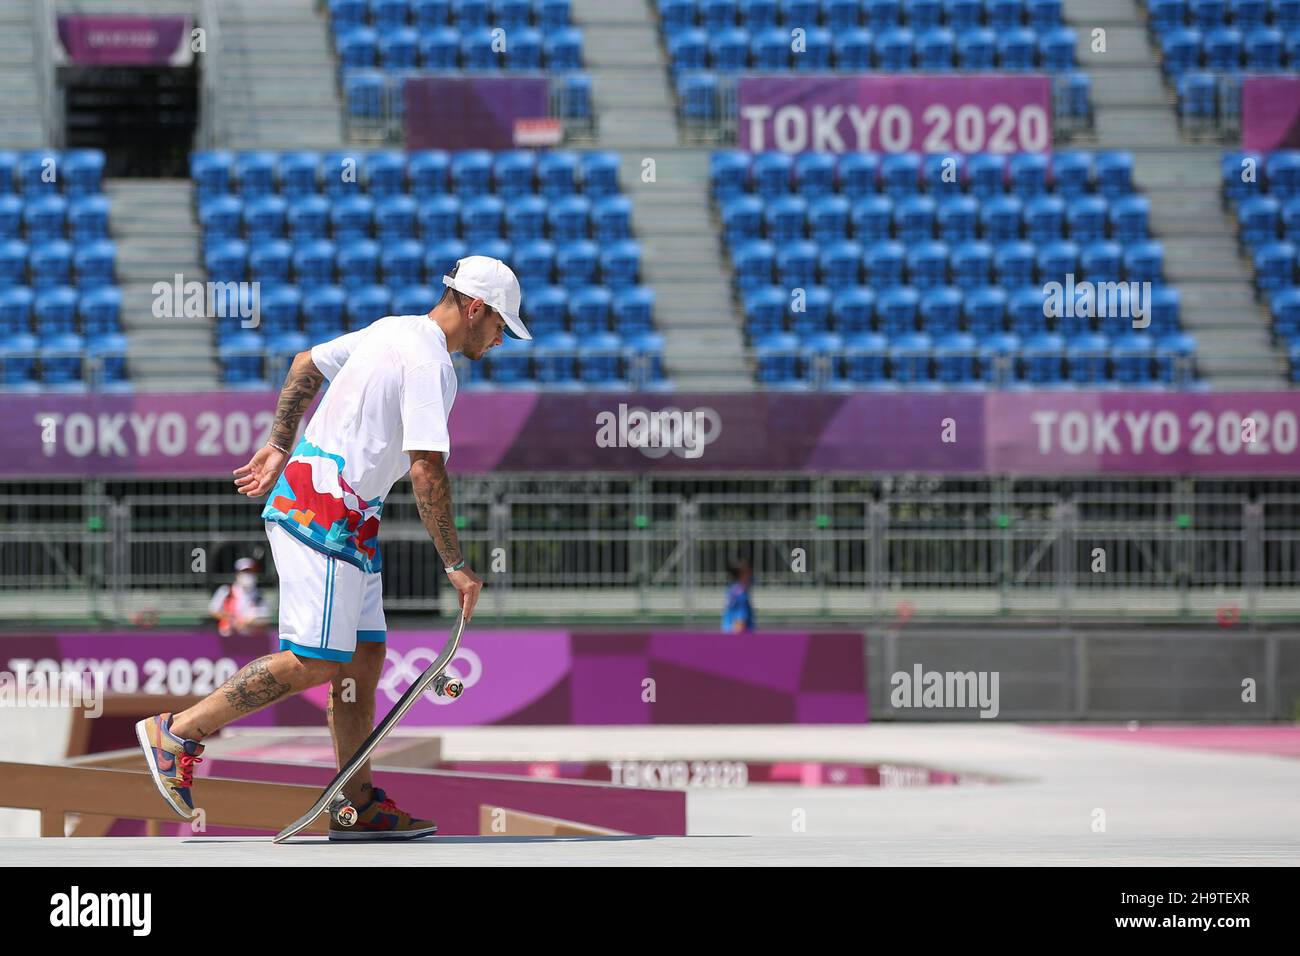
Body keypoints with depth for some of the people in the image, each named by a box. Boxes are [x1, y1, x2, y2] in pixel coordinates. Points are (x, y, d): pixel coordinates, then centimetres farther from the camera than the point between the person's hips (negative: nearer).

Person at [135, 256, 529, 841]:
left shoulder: (391, 331, 15)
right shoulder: (429, 362, -15)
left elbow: (307, 365, 25)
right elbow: (426, 469, -20)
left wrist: (280, 446, 28)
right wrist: (455, 565, -15)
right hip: (325, 511, -11)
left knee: (364, 657, 9)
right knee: (314, 662, -13)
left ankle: (356, 805, 12)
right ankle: (178, 733, -9)